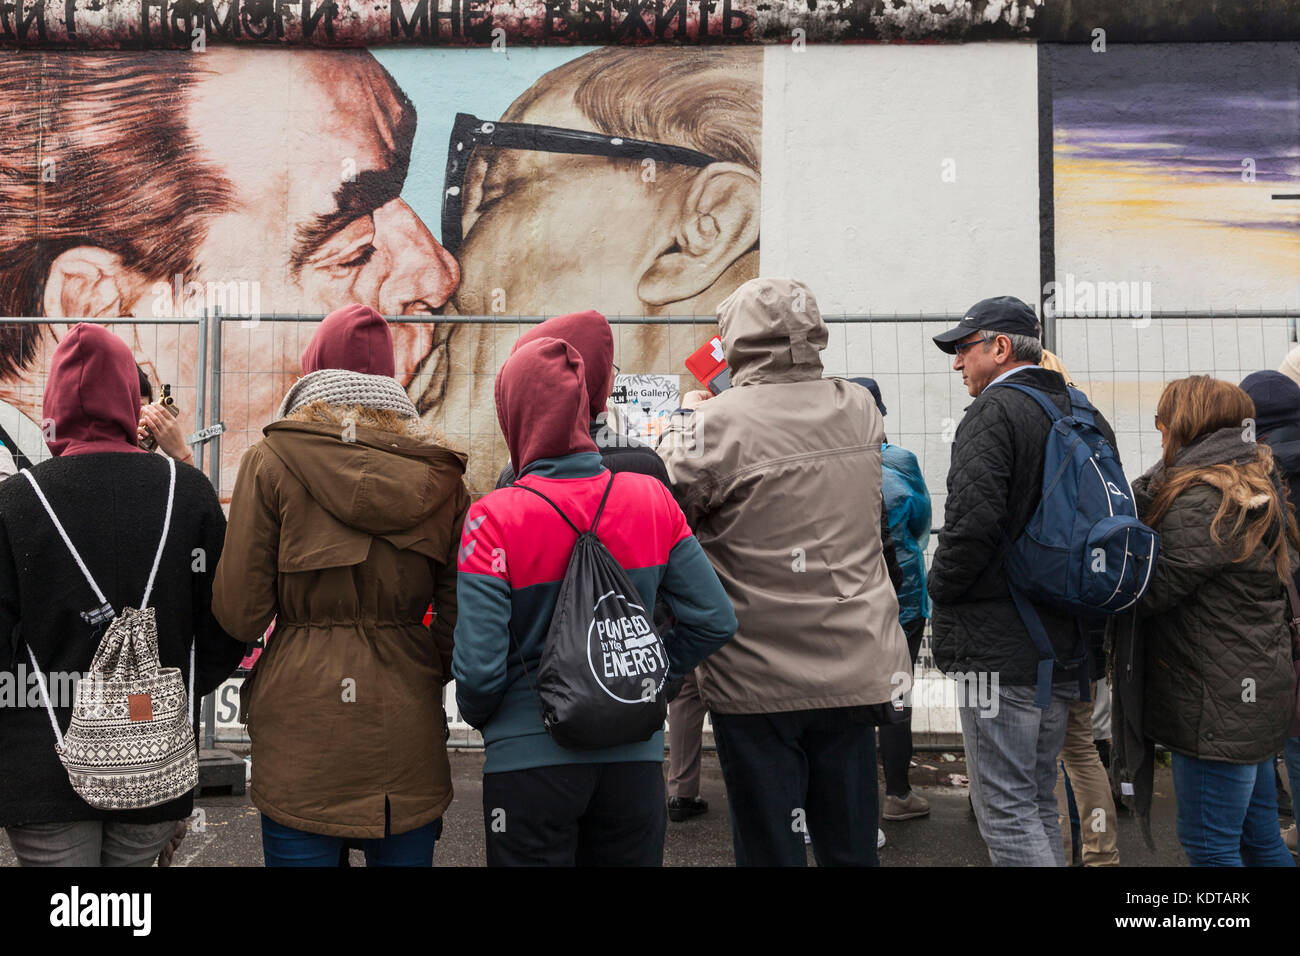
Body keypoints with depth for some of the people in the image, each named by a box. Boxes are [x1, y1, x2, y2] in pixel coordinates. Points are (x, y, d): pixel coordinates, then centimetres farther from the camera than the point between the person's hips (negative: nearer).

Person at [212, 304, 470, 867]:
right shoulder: (439, 474, 2)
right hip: (407, 727, 3)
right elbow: (457, 617, 2)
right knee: (404, 854, 15)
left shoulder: (272, 461, -6)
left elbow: (239, 614, -7)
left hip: (301, 722, -2)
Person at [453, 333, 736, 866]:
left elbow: (479, 667, -16)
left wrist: (479, 715, 4)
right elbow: (715, 621, -3)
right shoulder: (652, 499, -4)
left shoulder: (494, 518, -15)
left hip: (530, 758, -3)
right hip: (635, 756, 3)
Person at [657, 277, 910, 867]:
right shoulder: (859, 410, 2)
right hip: (854, 671, 5)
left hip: (758, 680, -4)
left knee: (771, 847, 8)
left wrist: (684, 422, 9)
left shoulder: (719, 425, -16)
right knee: (851, 846, 17)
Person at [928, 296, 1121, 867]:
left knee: (1005, 810, -1)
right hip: (1067, 644, 9)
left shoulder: (994, 411, -13)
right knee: (1038, 804, 19)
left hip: (998, 648, -9)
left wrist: (939, 591, -8)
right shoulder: (1088, 418, 13)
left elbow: (972, 521, -24)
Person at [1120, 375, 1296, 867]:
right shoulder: (1247, 488, 14)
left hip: (1219, 699, -10)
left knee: (1208, 843, 0)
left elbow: (1151, 588, -19)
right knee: (1256, 839, 18)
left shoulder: (1205, 502, -19)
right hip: (1249, 692, 10)